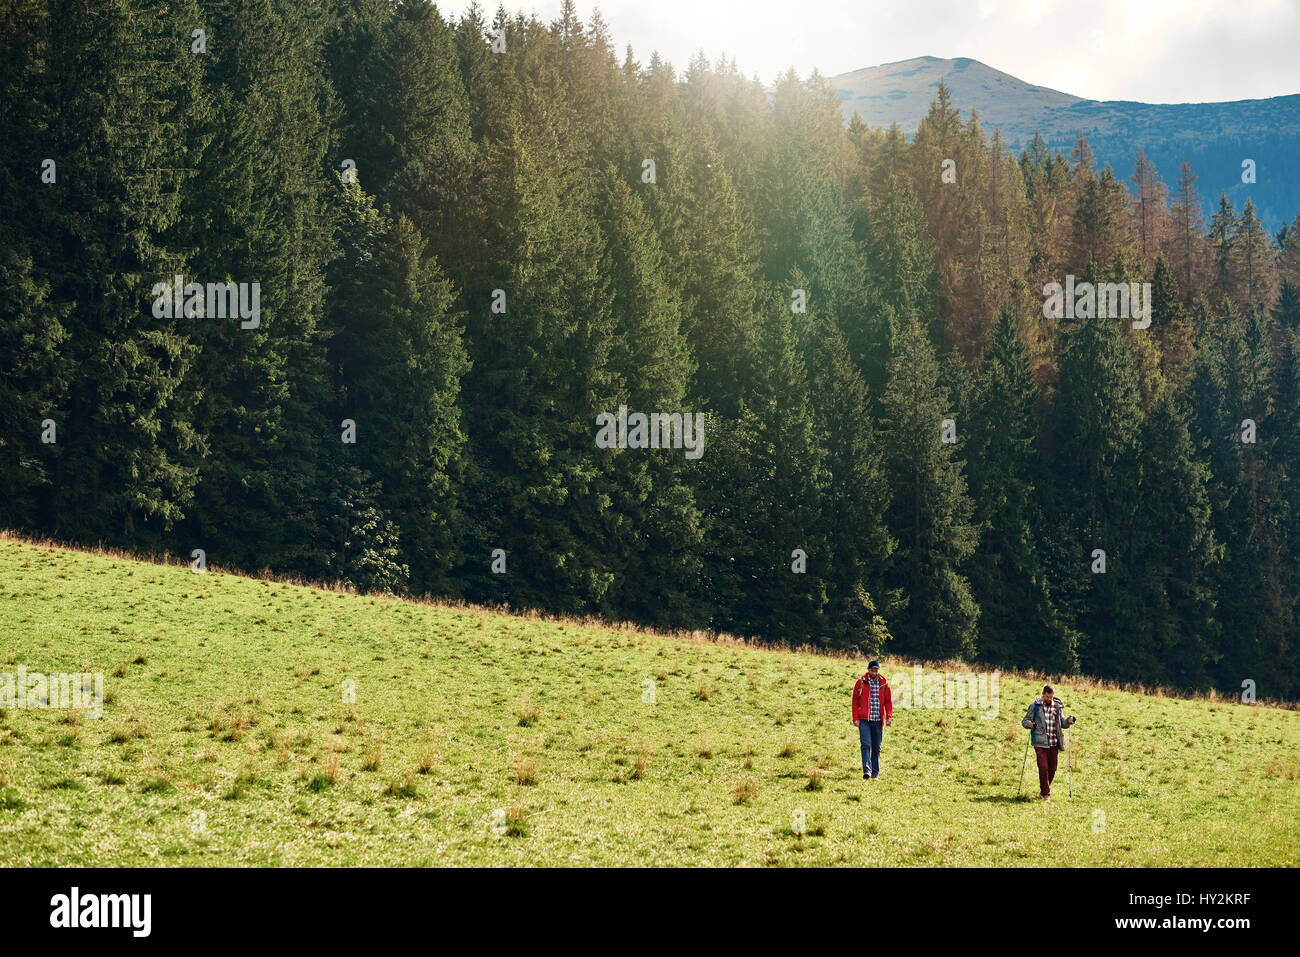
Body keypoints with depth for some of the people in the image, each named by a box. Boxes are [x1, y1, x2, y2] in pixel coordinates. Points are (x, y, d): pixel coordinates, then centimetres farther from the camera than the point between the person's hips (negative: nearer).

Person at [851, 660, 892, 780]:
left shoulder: (884, 684, 7)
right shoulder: (861, 683, 2)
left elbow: (888, 701, 9)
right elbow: (855, 701, 4)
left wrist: (889, 717, -3)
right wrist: (855, 718, -4)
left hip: (878, 720, 2)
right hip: (864, 720, -2)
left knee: (876, 747, 7)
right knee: (866, 745, -14)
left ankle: (875, 773, 14)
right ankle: (867, 771, -18)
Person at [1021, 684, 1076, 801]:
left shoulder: (1058, 707, 9)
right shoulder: (1035, 706, 1)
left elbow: (1062, 723, 16)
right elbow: (1024, 721, 4)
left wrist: (1068, 721, -6)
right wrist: (1028, 723, -19)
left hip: (1054, 743, 3)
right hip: (1040, 743, -3)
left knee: (1052, 769, 8)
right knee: (1043, 768, -8)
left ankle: (1044, 790, 28)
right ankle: (1045, 793, 0)